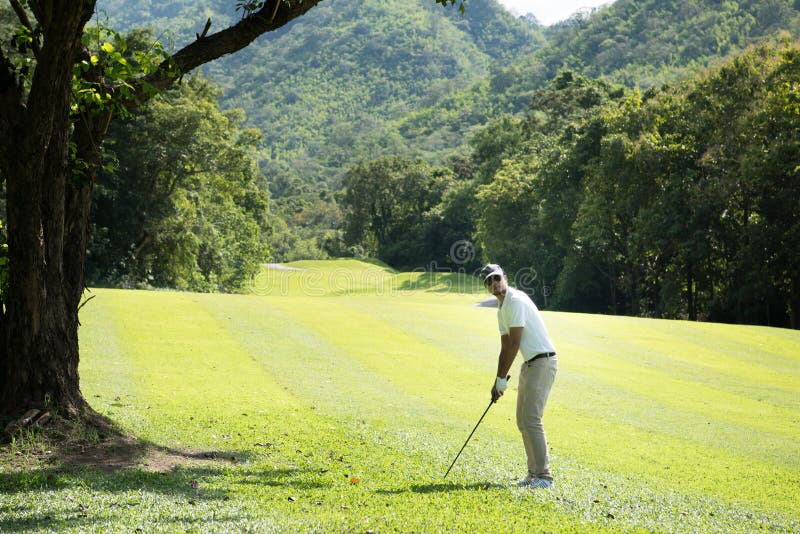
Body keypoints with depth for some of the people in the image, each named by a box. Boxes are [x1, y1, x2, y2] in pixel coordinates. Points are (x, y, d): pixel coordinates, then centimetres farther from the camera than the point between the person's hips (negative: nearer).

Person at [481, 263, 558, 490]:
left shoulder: (516, 301, -15)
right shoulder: (501, 309, 16)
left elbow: (514, 344, -16)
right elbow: (505, 348, 19)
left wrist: (502, 379, -12)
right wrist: (498, 381, 14)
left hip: (543, 362, -10)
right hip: (529, 364, 10)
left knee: (531, 419, -15)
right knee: (522, 420, 10)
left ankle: (544, 476, -12)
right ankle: (534, 473, 16)